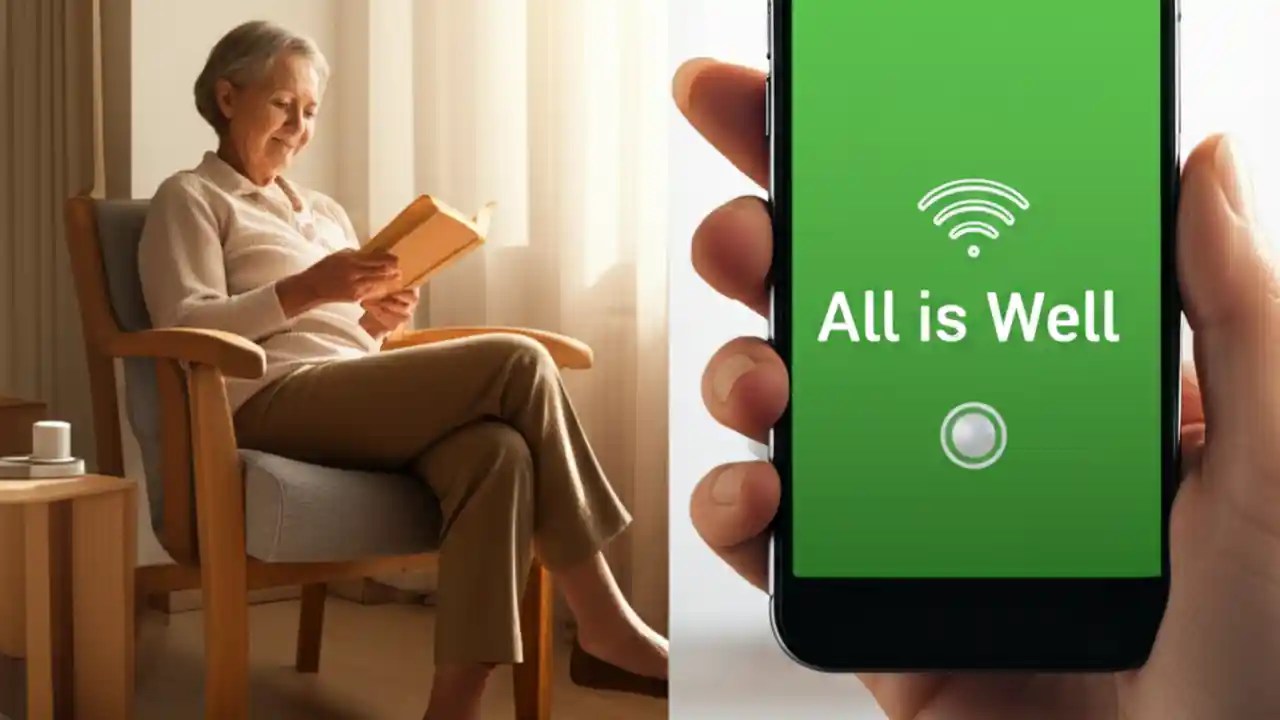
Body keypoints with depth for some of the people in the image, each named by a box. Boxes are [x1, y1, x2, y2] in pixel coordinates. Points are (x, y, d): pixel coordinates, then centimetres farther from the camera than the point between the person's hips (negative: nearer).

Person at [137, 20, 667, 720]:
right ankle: (603, 623, -20)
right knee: (517, 363, -24)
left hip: (362, 400, 6)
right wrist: (305, 290, -17)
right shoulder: (189, 199, 11)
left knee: (496, 452, -30)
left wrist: (377, 320, 4)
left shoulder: (325, 211, 31)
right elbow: (186, 331, -5)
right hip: (273, 401, -6)